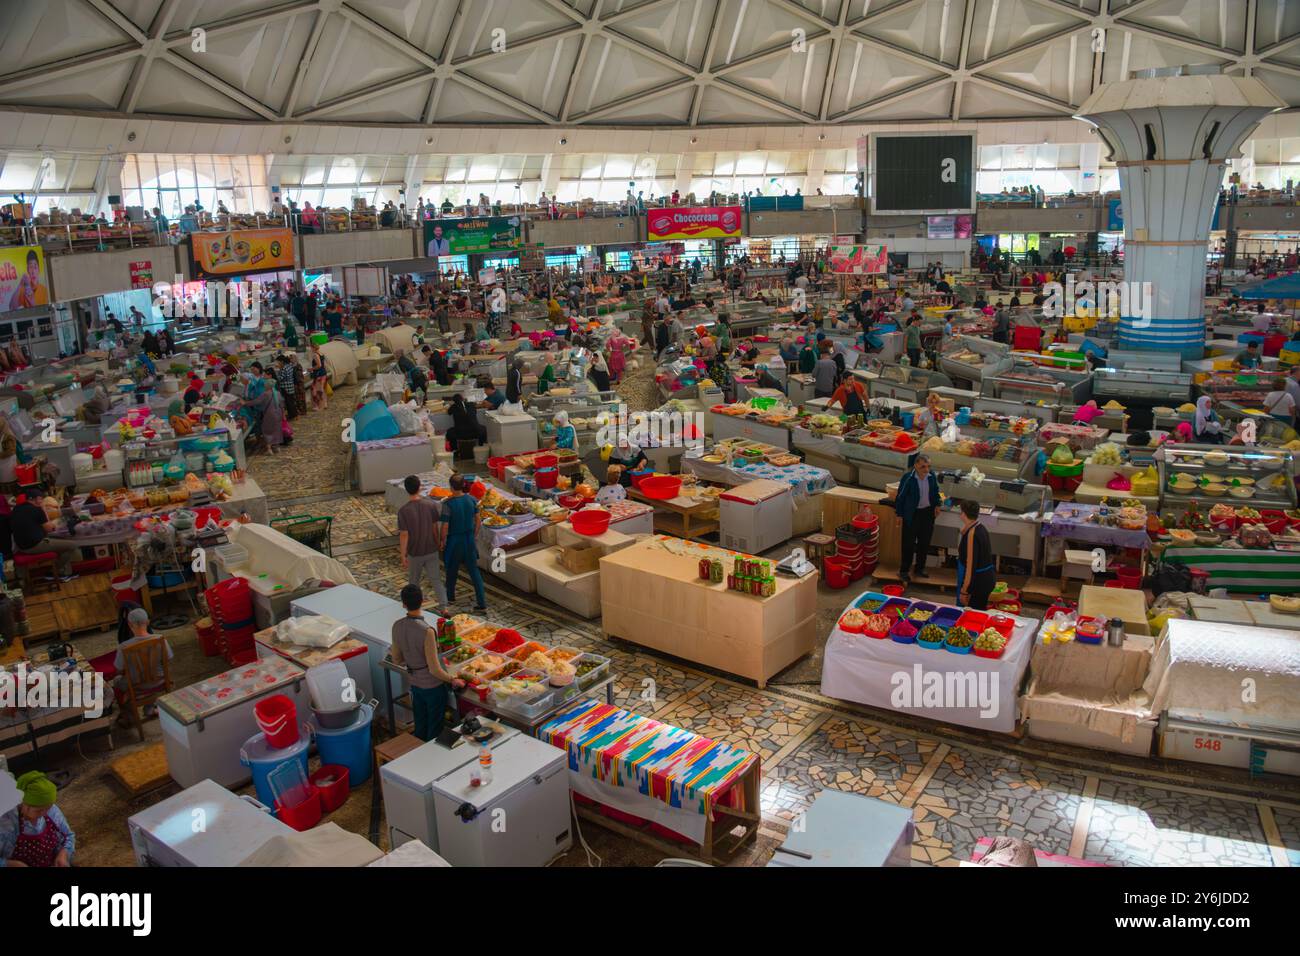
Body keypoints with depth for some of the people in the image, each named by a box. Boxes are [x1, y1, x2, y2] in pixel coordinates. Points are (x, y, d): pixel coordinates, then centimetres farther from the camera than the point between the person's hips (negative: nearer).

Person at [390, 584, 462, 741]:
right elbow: (434, 670, -24)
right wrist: (453, 680, -9)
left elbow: (396, 660, 3)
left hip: (415, 684, 6)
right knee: (435, 730, 13)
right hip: (433, 686, -6)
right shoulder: (426, 631, -30)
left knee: (420, 727, 23)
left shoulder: (397, 626, -10)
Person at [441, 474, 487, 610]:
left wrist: (443, 541, -1)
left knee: (452, 569, 19)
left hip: (454, 540, -3)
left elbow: (445, 527, -17)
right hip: (469, 540, 4)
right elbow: (477, 521, 3)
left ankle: (450, 596, 41)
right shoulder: (472, 500, -6)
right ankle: (482, 603, 6)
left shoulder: (448, 504, -21)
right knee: (474, 571, 9)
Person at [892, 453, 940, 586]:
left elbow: (935, 493, 15)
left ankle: (919, 569, 30)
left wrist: (936, 505, 5)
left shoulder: (932, 477, -4)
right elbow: (900, 496, -10)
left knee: (924, 543, 15)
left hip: (927, 513, 5)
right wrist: (899, 514, -7)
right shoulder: (908, 478, -18)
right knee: (909, 544, 2)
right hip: (912, 514, -5)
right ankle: (904, 571, 14)